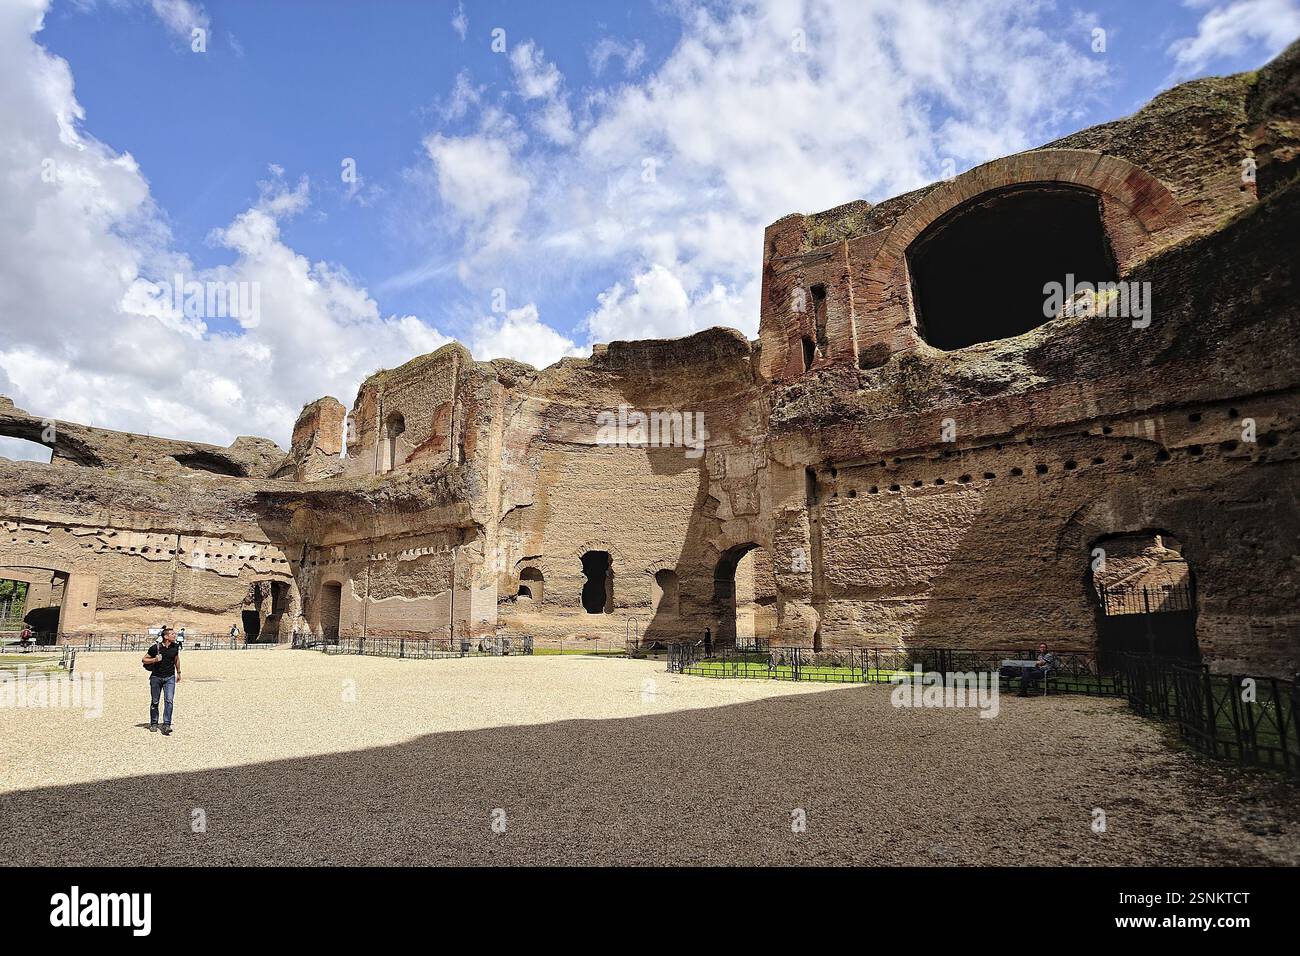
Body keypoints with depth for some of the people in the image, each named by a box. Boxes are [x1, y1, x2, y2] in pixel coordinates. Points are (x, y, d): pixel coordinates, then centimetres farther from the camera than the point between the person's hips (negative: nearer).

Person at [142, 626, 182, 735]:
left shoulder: (175, 647, 0)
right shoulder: (155, 647, -12)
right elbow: (143, 660, -3)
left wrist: (178, 672, 24)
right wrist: (155, 659, -21)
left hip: (170, 677, 2)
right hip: (156, 677, -2)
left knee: (169, 700, -11)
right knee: (154, 702, 9)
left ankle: (166, 725, -11)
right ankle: (153, 724, 27)